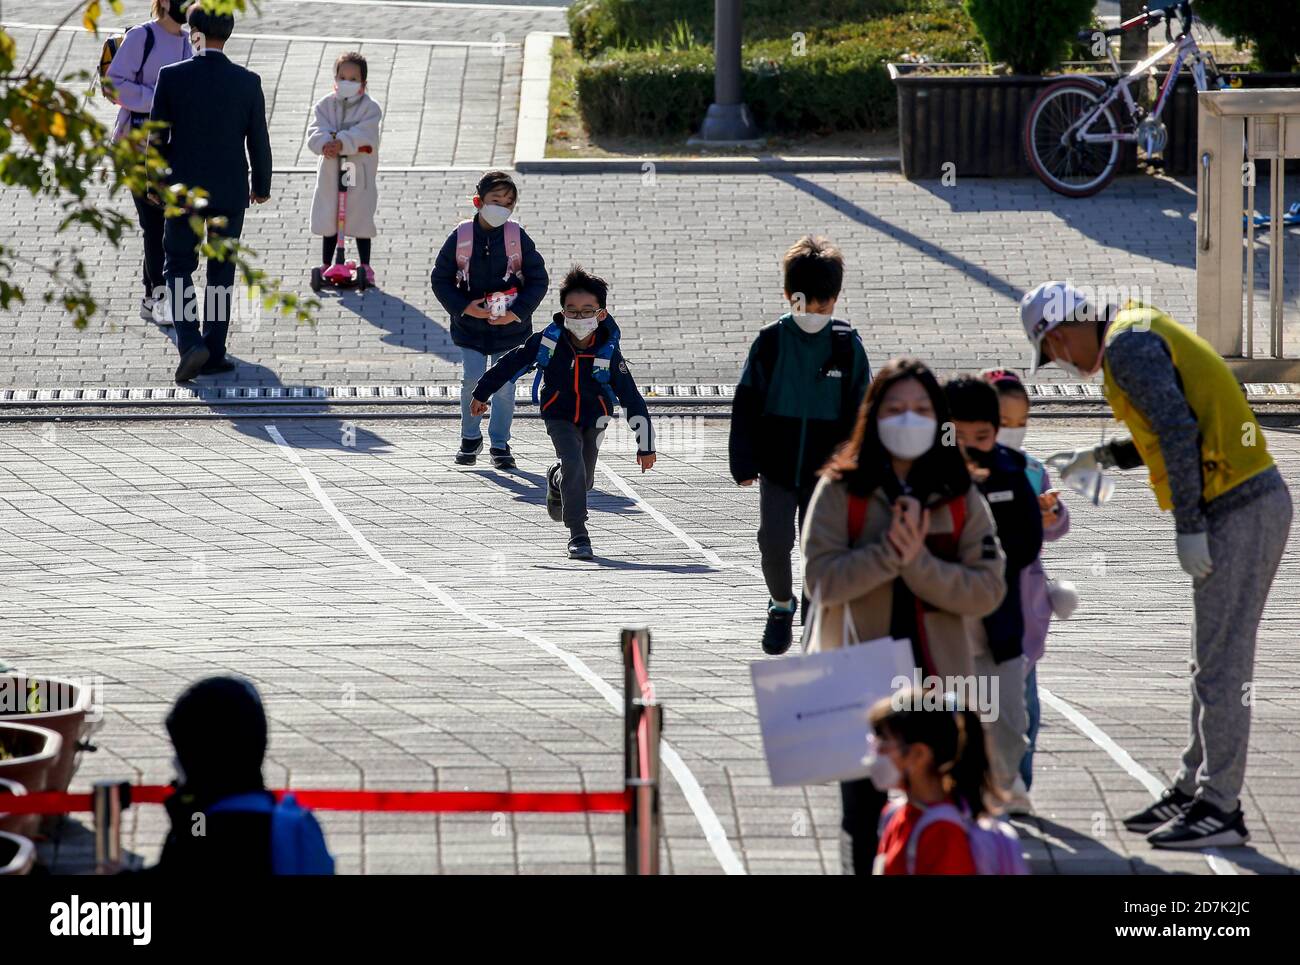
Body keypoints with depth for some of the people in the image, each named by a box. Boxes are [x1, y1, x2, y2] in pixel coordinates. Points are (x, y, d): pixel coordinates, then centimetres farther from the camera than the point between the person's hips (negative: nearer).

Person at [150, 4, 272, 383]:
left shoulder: (171, 77, -10)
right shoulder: (248, 82, -7)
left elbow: (157, 137, -4)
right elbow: (259, 141, -1)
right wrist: (261, 187, 14)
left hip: (183, 191, -1)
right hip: (230, 192, 1)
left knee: (178, 268, 10)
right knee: (221, 271, 14)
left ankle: (190, 343, -9)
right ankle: (213, 354, 16)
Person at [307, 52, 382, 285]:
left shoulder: (369, 108, -6)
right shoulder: (325, 105, 2)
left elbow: (364, 134, -22)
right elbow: (315, 132, -11)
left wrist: (341, 143, -36)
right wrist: (325, 144, -32)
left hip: (359, 172, -3)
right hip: (330, 172, 3)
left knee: (361, 222, 4)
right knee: (329, 222, 11)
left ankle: (365, 266, 15)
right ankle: (326, 265, 21)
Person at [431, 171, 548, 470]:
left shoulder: (518, 238, -6)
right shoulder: (460, 237, -7)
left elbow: (539, 279, 0)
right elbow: (440, 278, 0)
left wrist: (517, 312, -11)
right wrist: (463, 307, -12)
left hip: (508, 327, 0)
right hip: (471, 327, 0)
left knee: (504, 385, 3)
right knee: (472, 381, -3)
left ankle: (500, 443, 16)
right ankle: (470, 439, 18)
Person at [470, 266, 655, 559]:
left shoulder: (608, 352, -22)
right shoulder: (548, 340, -21)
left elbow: (632, 399, -18)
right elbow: (511, 363, -6)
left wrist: (646, 445, -18)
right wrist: (482, 393, 3)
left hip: (594, 419, 2)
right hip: (560, 417, -2)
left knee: (584, 480, 10)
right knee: (574, 465, -24)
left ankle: (556, 481, 48)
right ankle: (578, 533, -15)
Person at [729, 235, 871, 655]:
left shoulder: (847, 345, -2)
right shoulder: (771, 341, -4)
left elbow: (862, 409, 4)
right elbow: (747, 404, -1)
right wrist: (744, 462, -5)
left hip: (826, 468, 0)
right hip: (777, 466, 0)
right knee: (774, 542, -5)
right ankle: (781, 606, 20)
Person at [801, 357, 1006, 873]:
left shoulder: (960, 498, 4)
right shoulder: (840, 490, -1)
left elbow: (988, 590, -5)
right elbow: (822, 579, -12)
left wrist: (919, 562, -18)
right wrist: (891, 551, -21)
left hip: (939, 682, 1)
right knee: (863, 820, 6)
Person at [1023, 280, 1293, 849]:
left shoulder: (1127, 346, -12)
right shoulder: (1144, 330, 19)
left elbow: (1178, 431, -21)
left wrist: (1188, 530, -20)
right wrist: (1100, 457, 30)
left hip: (1237, 513, -10)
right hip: (1256, 501, 10)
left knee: (1221, 665, -6)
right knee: (1214, 660, 16)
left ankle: (1221, 810, -2)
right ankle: (1193, 790, 23)